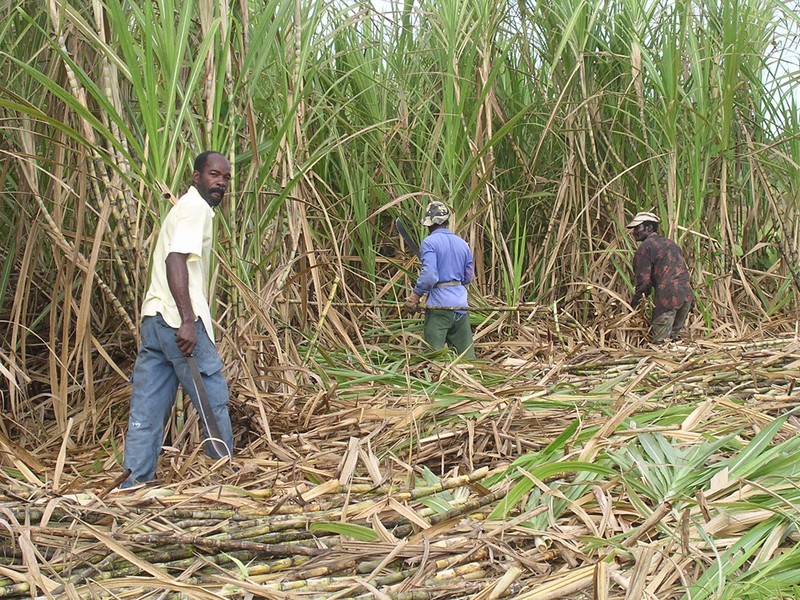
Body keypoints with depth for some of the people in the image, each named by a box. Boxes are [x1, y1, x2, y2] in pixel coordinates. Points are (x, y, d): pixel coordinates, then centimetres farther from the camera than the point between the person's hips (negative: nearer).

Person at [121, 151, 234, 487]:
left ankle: (136, 482, 9)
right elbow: (176, 258, -20)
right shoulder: (197, 208, -6)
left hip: (154, 319, 10)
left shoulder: (185, 207, 24)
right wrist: (187, 320, -27)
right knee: (214, 399, 2)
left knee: (148, 408, 7)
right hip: (179, 319, -10)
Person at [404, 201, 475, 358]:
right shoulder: (462, 244, 11)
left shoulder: (429, 242, -7)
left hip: (439, 304, -6)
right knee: (466, 352, 11)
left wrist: (414, 296, -9)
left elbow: (429, 275, -18)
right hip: (460, 303, 6)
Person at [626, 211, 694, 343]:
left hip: (667, 297, -8)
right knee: (673, 336, 16)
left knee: (660, 341, -5)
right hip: (687, 294, 8)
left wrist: (634, 305, 3)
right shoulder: (670, 243, 24)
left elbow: (644, 281, -7)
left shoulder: (645, 248, -1)